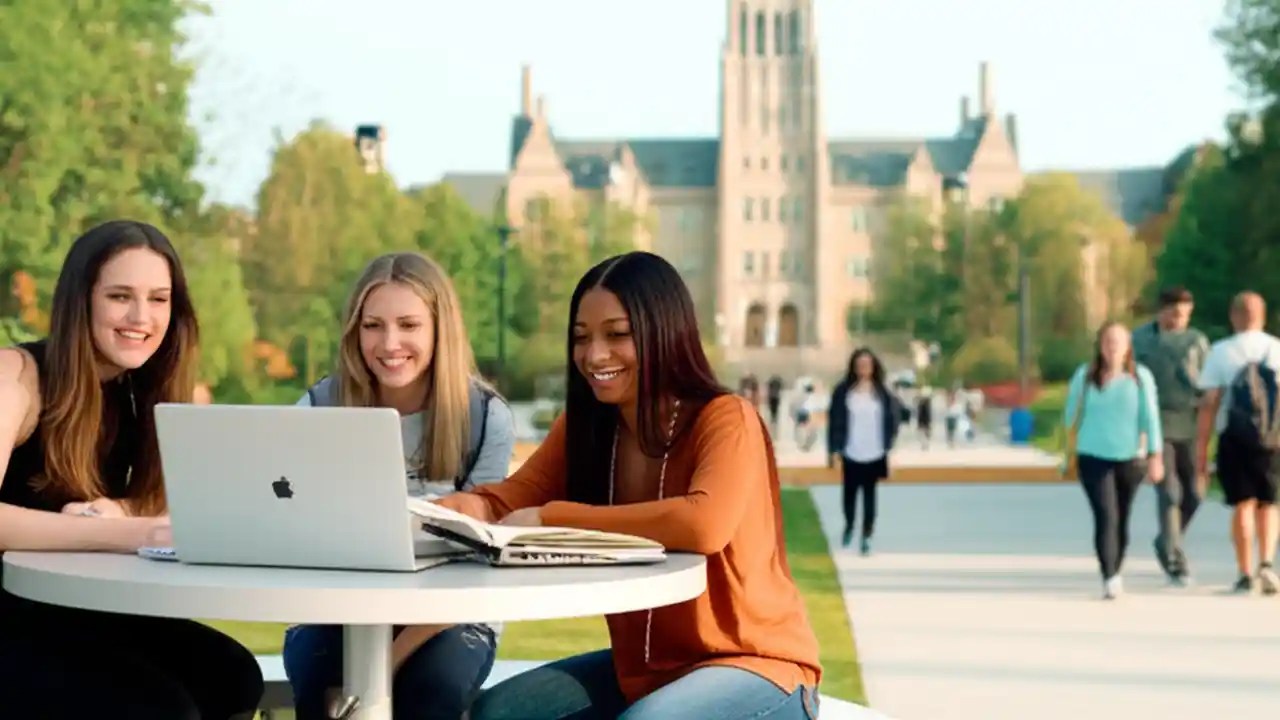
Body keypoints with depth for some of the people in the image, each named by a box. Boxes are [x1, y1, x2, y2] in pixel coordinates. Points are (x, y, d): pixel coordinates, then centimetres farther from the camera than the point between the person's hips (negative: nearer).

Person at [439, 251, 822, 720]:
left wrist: (552, 517, -31)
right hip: (640, 667, 7)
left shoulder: (727, 420, -17)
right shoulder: (584, 426, 3)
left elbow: (704, 525, -36)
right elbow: (513, 501, -6)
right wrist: (465, 507, -31)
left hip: (754, 668, -7)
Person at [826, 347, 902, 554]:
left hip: (874, 454, 0)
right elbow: (835, 421, -3)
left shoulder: (882, 393, 0)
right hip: (850, 453, 0)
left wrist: (888, 446, 0)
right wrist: (834, 449, -6)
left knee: (869, 493, 3)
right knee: (850, 491, 10)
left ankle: (867, 535, 7)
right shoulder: (843, 391, -4)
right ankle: (849, 526, 35)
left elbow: (891, 419, 6)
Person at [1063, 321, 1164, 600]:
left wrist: (1156, 457, -9)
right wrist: (1067, 453, 16)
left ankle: (1115, 572, 30)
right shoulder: (1084, 376, -1)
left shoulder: (1141, 377, -1)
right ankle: (1110, 579, -17)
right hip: (1094, 458, -1)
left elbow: (1150, 417, -4)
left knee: (1121, 521, 11)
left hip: (1130, 458, 1)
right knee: (1106, 517, -15)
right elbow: (1071, 415, 10)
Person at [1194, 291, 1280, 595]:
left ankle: (1246, 574, 6)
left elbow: (1209, 405, -5)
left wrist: (1201, 453, -1)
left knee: (1243, 504, 7)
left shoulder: (1220, 351, -2)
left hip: (1234, 438, -1)